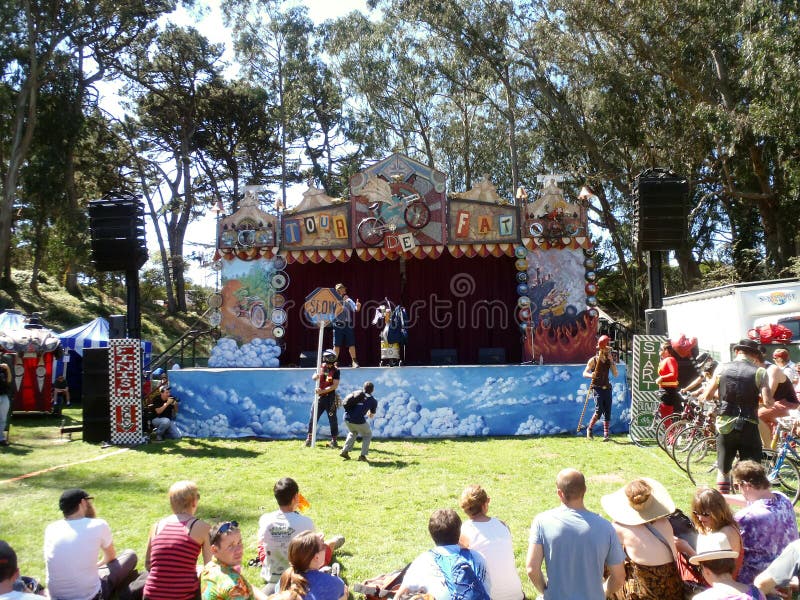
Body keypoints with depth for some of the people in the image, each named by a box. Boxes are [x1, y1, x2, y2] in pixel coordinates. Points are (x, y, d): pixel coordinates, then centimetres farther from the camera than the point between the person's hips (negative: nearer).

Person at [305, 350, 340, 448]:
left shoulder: (336, 371, -5)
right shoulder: (321, 367, 6)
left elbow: (335, 386, -12)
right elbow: (313, 377, -3)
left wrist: (323, 391, -21)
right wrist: (317, 375, -27)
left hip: (330, 397, -3)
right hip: (319, 397, 3)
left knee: (333, 419, 0)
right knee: (313, 417, 1)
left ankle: (334, 440, 9)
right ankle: (309, 438, 11)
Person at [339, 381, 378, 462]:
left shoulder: (355, 393, 16)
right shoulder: (373, 400, 10)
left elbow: (345, 403, 17)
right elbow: (372, 413, 24)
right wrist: (370, 414, 47)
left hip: (347, 418, 4)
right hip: (358, 420, -4)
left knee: (353, 432, 33)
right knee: (367, 434, 21)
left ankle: (345, 451, 24)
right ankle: (363, 455, 10)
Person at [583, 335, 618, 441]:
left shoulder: (609, 361, 10)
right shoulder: (593, 360, 0)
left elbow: (615, 374, 2)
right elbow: (584, 373, 1)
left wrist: (611, 360, -5)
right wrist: (591, 375, -21)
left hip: (607, 388, 4)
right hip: (597, 388, -4)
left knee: (607, 412, -1)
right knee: (599, 410, -14)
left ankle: (606, 435, 1)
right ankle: (589, 428, 8)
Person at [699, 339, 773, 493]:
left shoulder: (722, 368, 1)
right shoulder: (759, 372, -7)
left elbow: (707, 396, 7)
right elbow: (768, 403, -13)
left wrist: (702, 397, 28)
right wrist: (755, 397, 7)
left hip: (724, 426, 3)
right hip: (748, 427, -3)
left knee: (723, 470, 16)